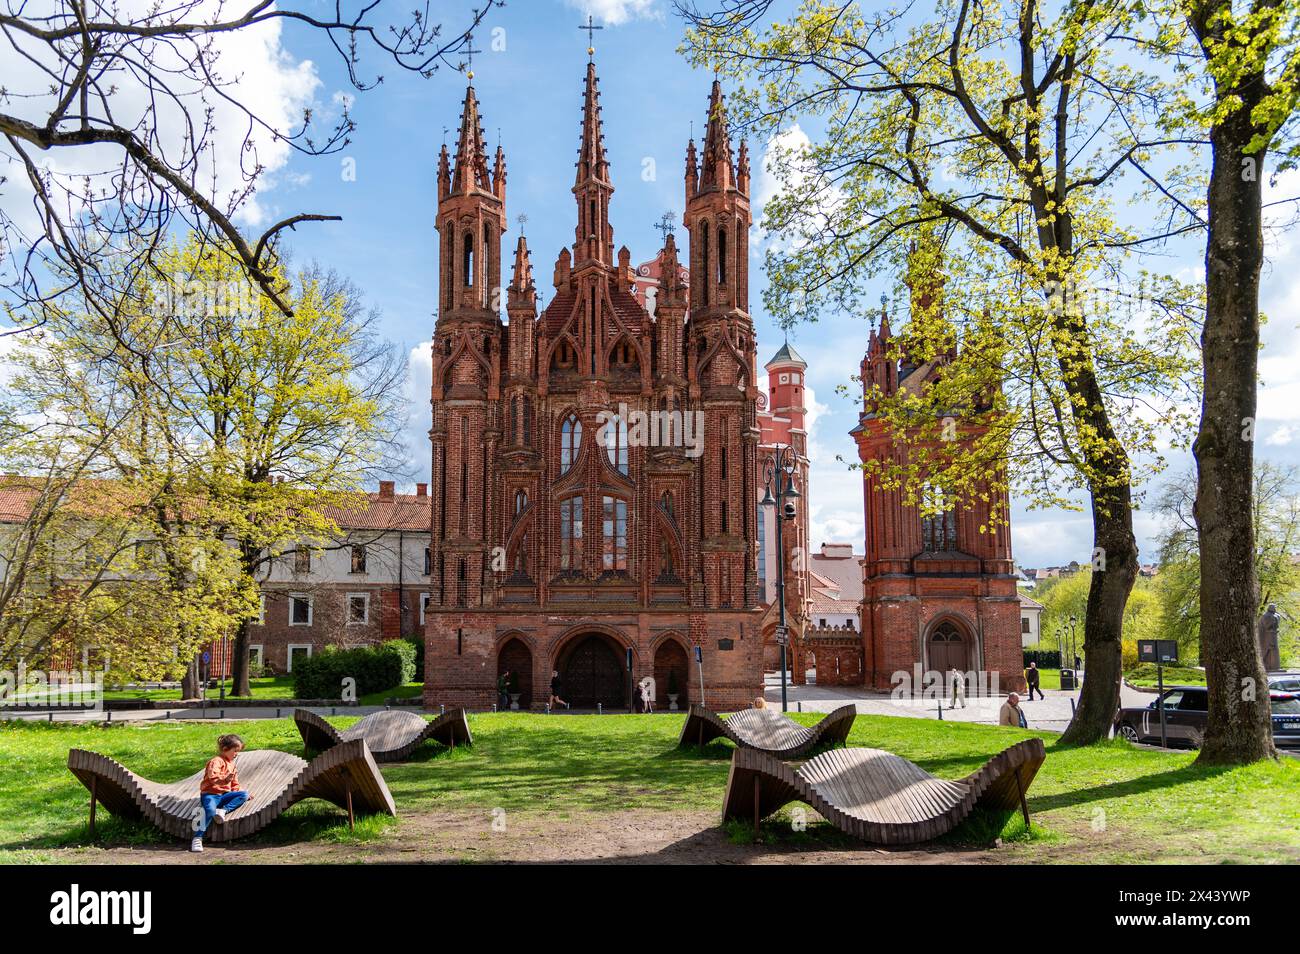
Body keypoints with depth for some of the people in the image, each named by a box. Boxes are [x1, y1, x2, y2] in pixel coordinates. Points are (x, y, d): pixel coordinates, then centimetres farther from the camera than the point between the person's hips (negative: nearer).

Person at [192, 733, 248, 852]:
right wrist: (225, 780, -43)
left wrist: (239, 795, 12)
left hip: (224, 794, 7)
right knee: (210, 810, -37)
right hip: (210, 794, -7)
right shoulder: (216, 761, -7)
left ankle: (223, 810, -27)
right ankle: (197, 838, -32)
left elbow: (234, 784, 27)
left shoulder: (232, 764, 20)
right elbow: (212, 777, -26)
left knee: (244, 795, -14)